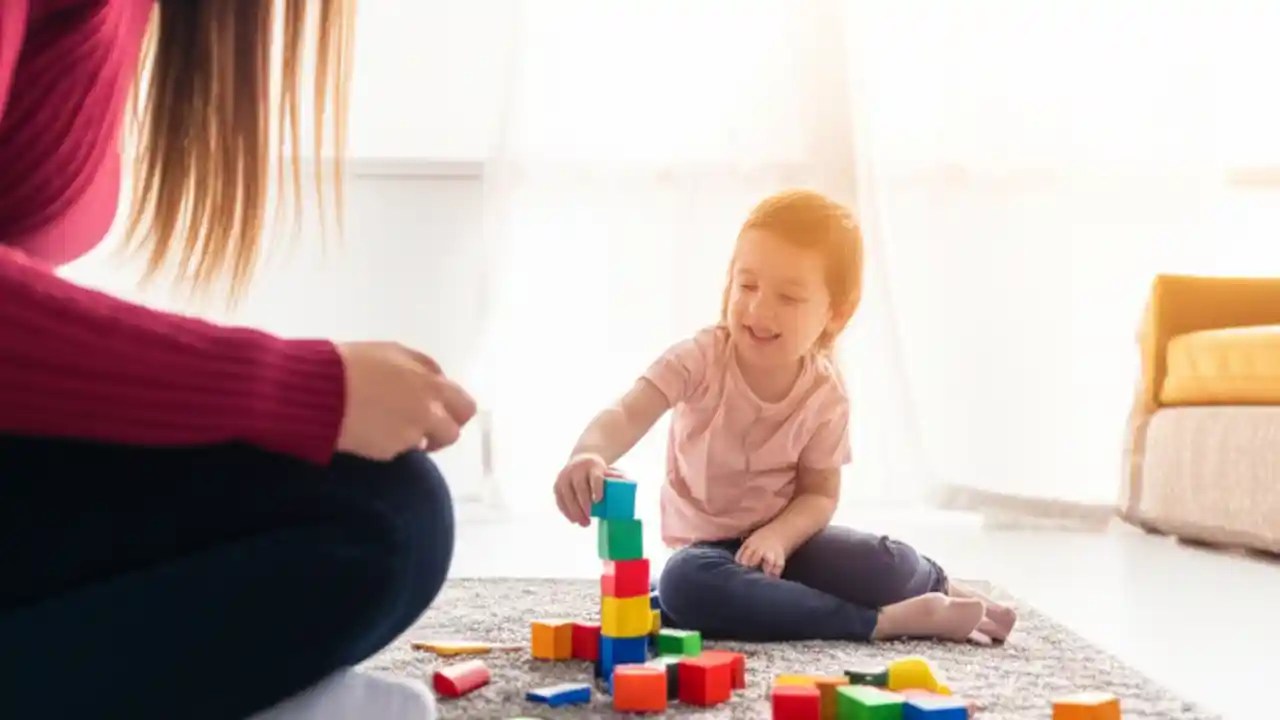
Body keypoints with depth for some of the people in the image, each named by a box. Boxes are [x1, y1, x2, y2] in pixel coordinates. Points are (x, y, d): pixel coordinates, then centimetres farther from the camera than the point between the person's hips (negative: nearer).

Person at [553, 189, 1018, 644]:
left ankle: (939, 589, 15)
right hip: (709, 545, -1)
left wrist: (778, 536, -26)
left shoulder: (826, 393, -10)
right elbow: (627, 416, -31)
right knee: (686, 585, -37)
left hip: (783, 539, 1)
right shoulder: (700, 359, -17)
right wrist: (588, 455, -54)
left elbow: (819, 493, -4)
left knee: (892, 569, -26)